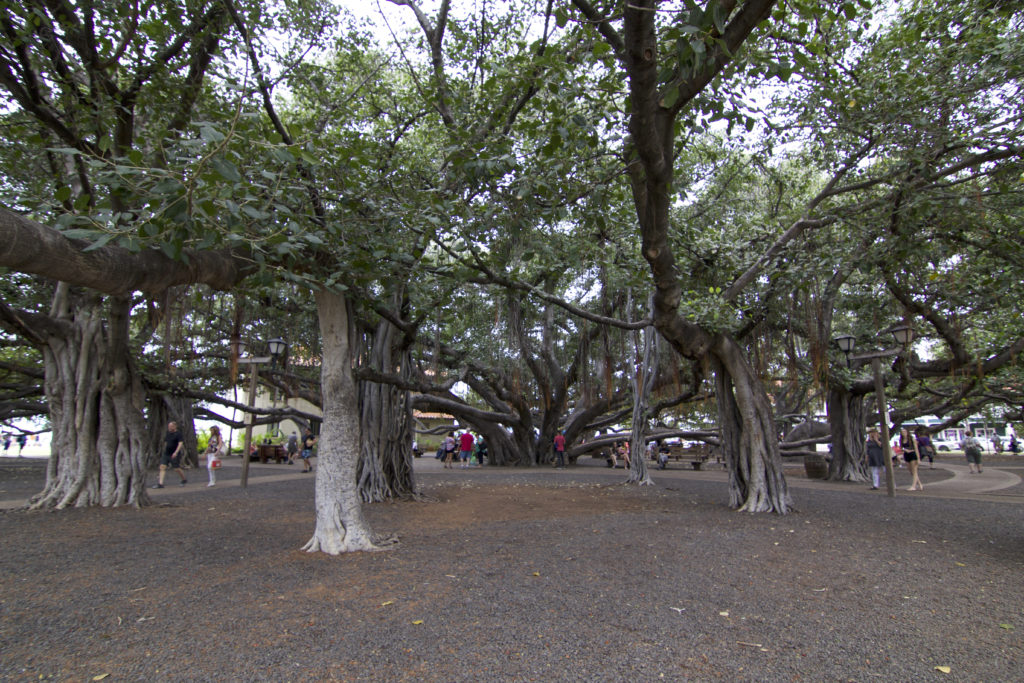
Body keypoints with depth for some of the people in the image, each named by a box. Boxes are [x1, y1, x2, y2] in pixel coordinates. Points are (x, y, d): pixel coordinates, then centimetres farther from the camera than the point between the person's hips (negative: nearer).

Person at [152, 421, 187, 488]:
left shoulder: (178, 434, -11)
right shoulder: (168, 433, 11)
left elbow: (180, 444, -21)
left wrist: (176, 452, -32)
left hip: (174, 455, -7)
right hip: (166, 454, 7)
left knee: (177, 469, 0)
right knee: (162, 467, -6)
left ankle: (184, 480, 21)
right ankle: (160, 484, -7)